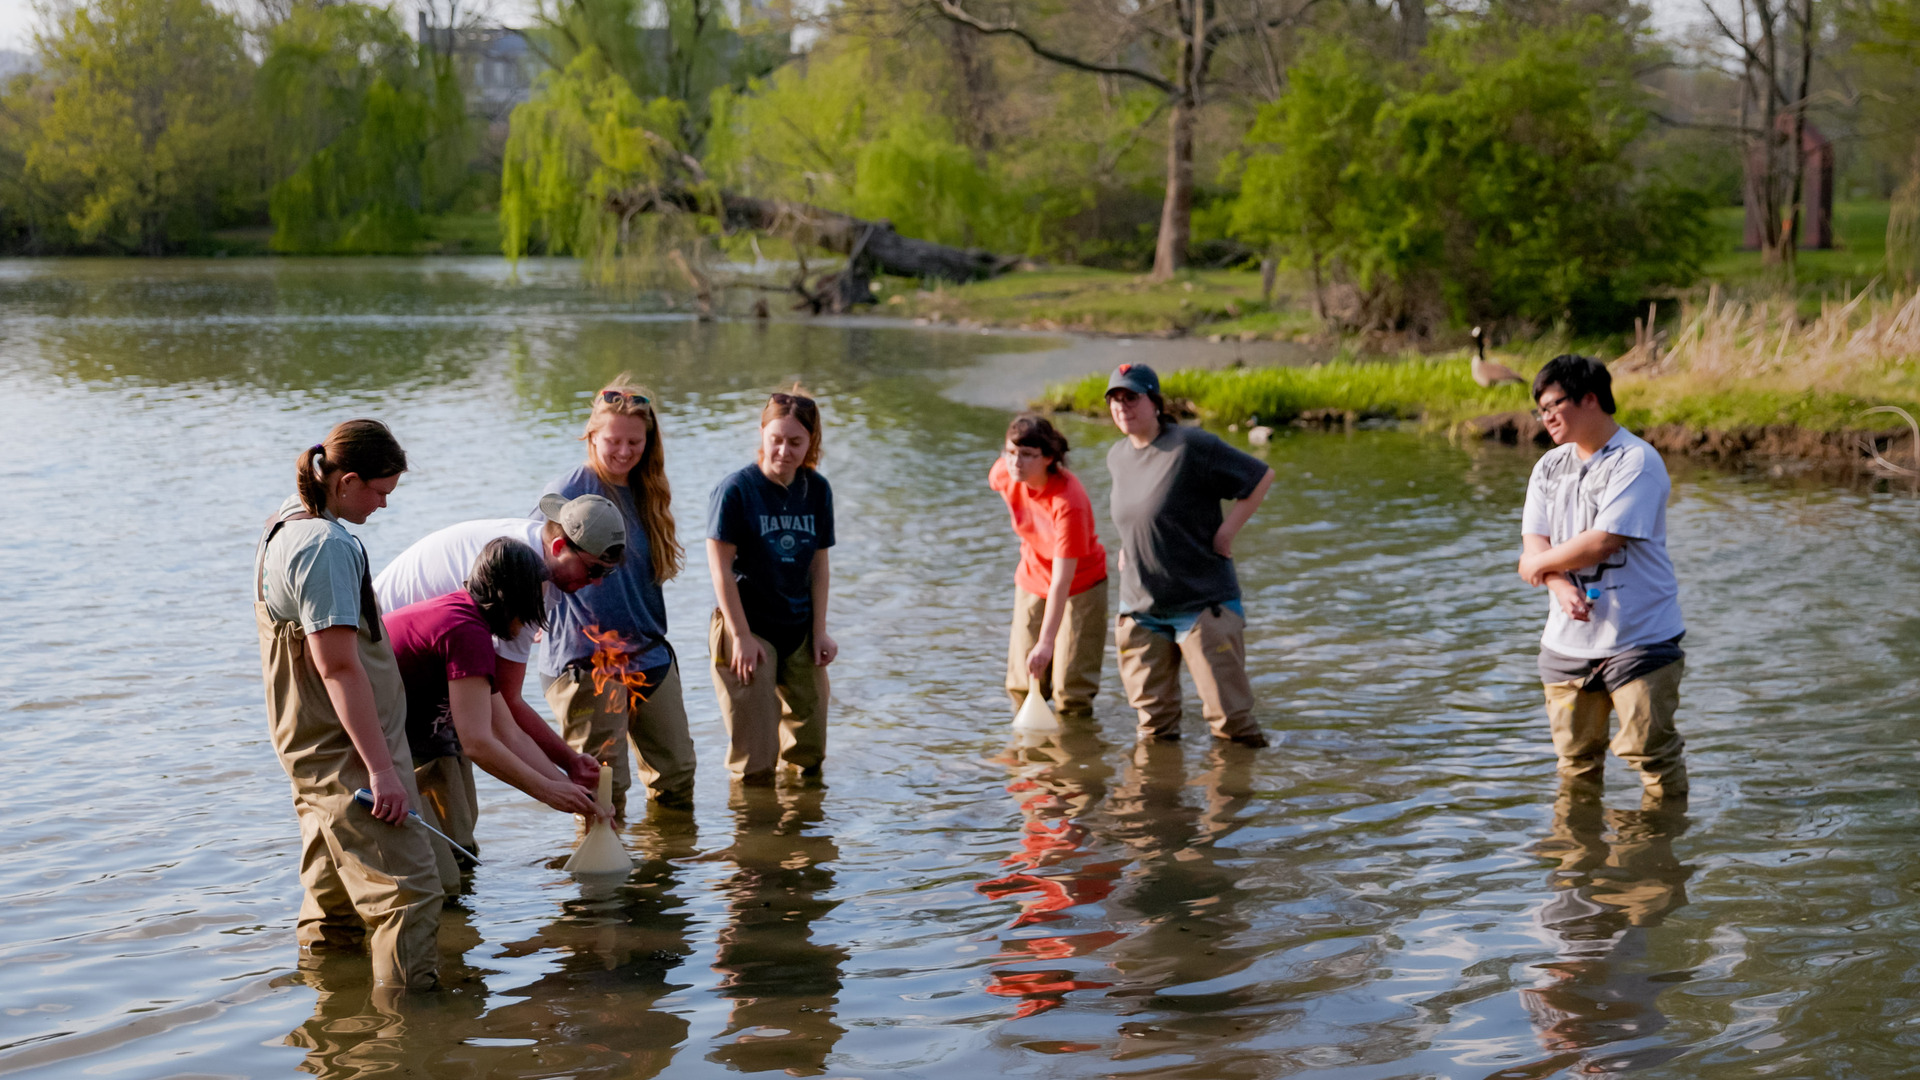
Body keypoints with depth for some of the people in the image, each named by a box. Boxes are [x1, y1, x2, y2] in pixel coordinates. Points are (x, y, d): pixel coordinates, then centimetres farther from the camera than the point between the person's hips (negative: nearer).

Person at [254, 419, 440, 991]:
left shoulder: (285, 528, 13)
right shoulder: (328, 545, -19)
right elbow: (339, 667, -24)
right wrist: (381, 769, -25)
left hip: (313, 750, 11)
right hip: (345, 752, -11)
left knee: (334, 898, 18)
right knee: (407, 889, -12)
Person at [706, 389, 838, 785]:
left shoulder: (817, 490, 2)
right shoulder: (736, 489, -13)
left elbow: (819, 565, 7)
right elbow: (721, 567, -12)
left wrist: (819, 630, 4)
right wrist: (741, 635, -12)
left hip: (799, 630, 5)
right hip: (748, 629, -5)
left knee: (808, 750, 12)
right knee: (754, 760, -5)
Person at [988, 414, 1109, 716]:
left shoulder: (1069, 502, -35)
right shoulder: (1004, 474, -18)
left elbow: (1062, 581, -35)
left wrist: (1046, 642, -39)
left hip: (1080, 586, -5)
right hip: (1031, 582, 5)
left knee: (1071, 692, -8)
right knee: (1021, 690, 3)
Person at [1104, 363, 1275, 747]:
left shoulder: (1190, 446, -14)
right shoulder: (1116, 457, 9)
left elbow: (1262, 477, -11)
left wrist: (1225, 532, -12)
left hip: (1202, 603, -6)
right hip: (1139, 607, 6)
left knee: (1228, 713, -2)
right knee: (1152, 721, 10)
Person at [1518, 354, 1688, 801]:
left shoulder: (1636, 461, -11)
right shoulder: (1549, 467, 11)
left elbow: (1602, 542, -18)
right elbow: (1534, 543, 4)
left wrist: (1540, 564, -4)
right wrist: (1562, 588, -16)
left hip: (1639, 636, -6)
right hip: (1568, 640, 6)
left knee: (1650, 749, -4)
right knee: (1574, 756, 10)